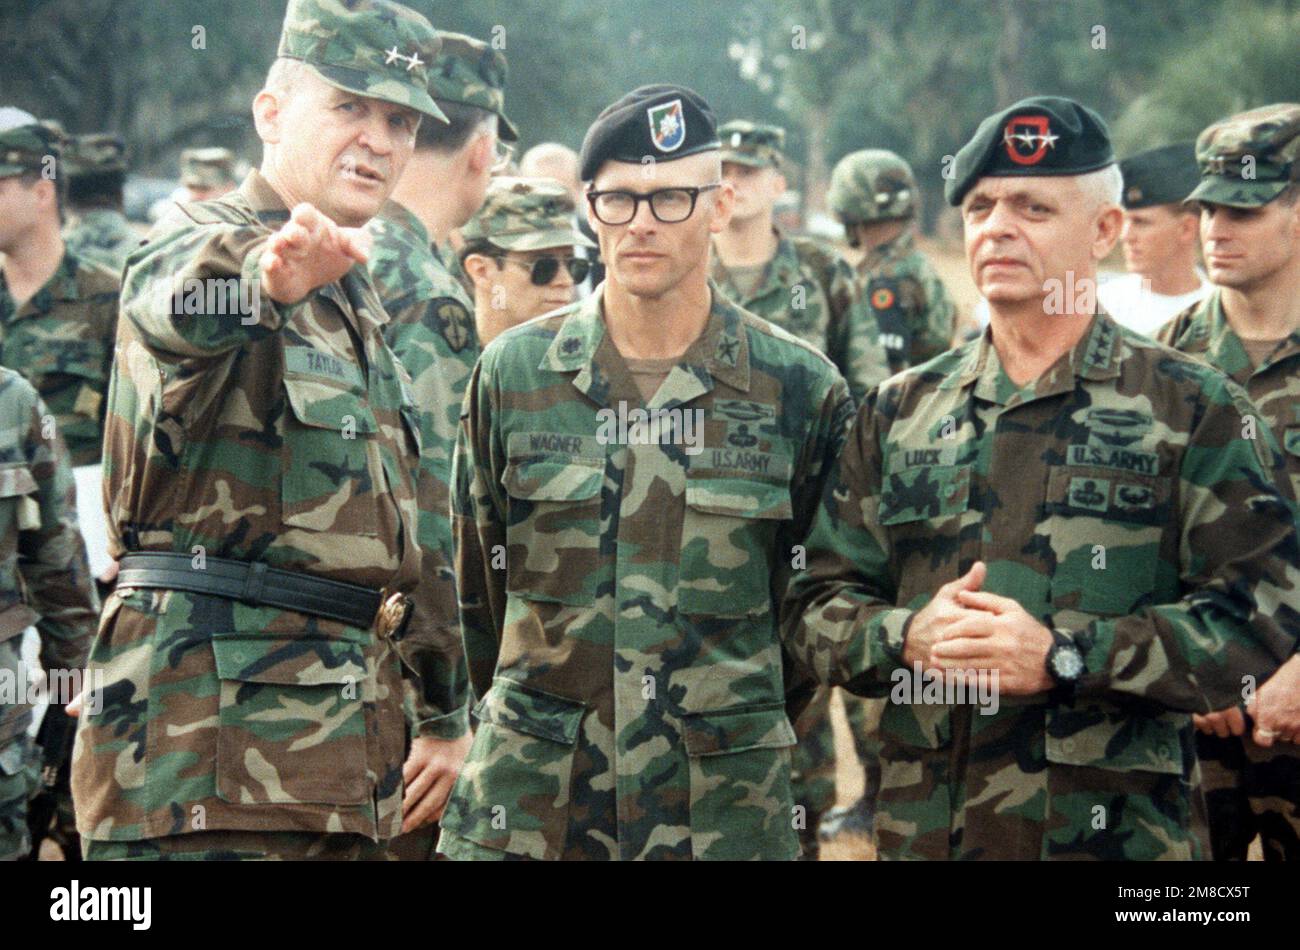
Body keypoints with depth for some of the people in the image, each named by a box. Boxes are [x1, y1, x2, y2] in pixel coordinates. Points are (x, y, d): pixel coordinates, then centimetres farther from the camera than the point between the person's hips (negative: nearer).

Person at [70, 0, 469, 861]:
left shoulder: (355, 297, 21)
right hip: (210, 733, -9)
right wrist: (270, 273, -58)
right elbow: (182, 298, -35)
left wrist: (446, 711, 26)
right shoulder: (195, 252, -7)